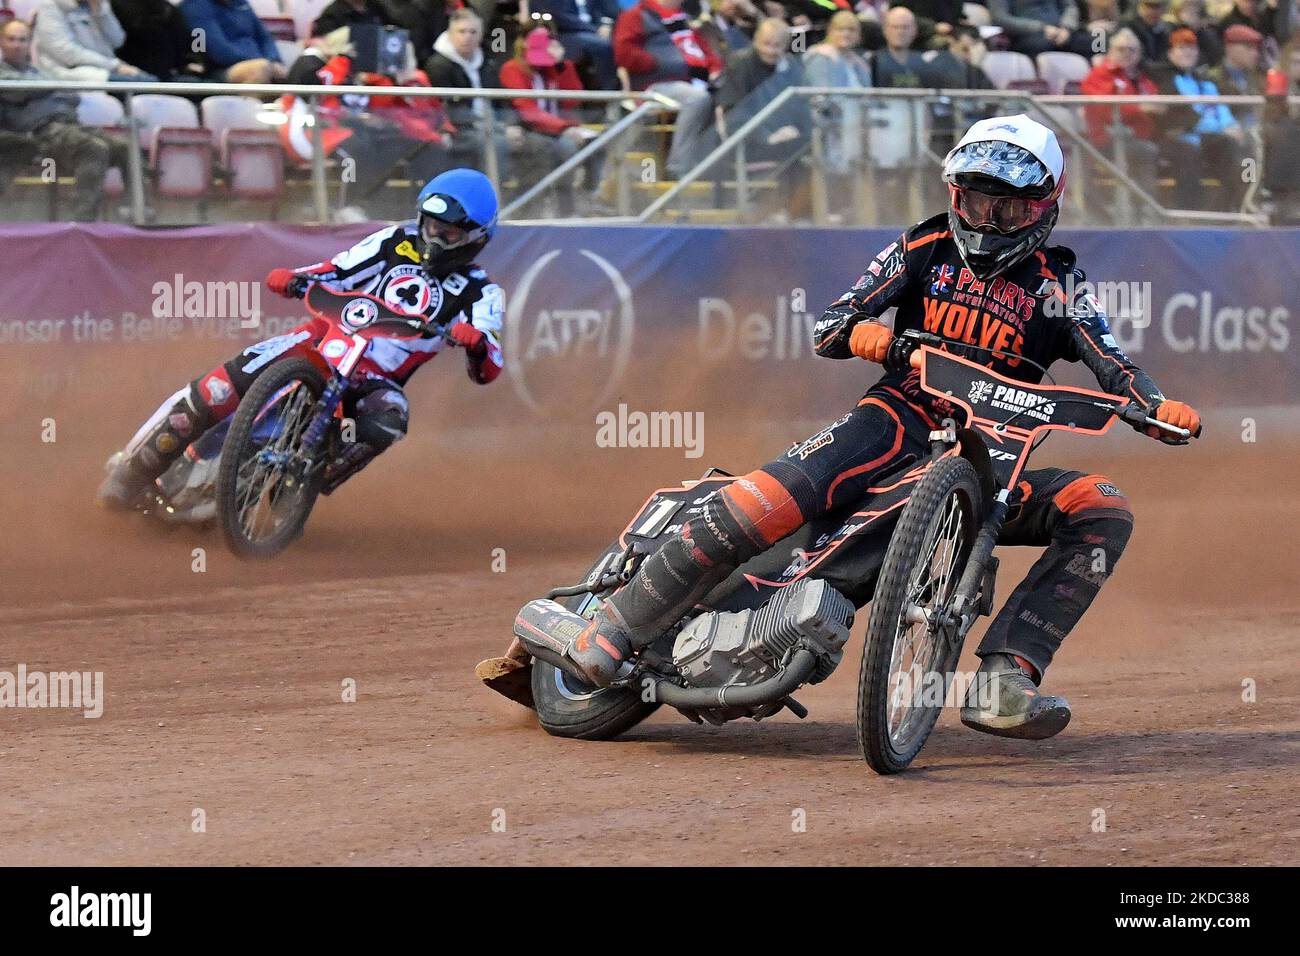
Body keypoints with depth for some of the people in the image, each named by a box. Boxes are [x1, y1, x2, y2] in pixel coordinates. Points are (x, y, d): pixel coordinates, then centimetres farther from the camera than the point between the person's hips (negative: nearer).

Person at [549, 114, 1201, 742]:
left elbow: (1111, 364, -3)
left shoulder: (1057, 284, 10)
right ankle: (622, 620, -22)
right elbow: (825, 328, 6)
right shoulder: (924, 249, 11)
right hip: (902, 415, -2)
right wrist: (856, 332, -18)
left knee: (1103, 509, -22)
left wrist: (1157, 406, -24)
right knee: (778, 493, -29)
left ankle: (1004, 682, -33)